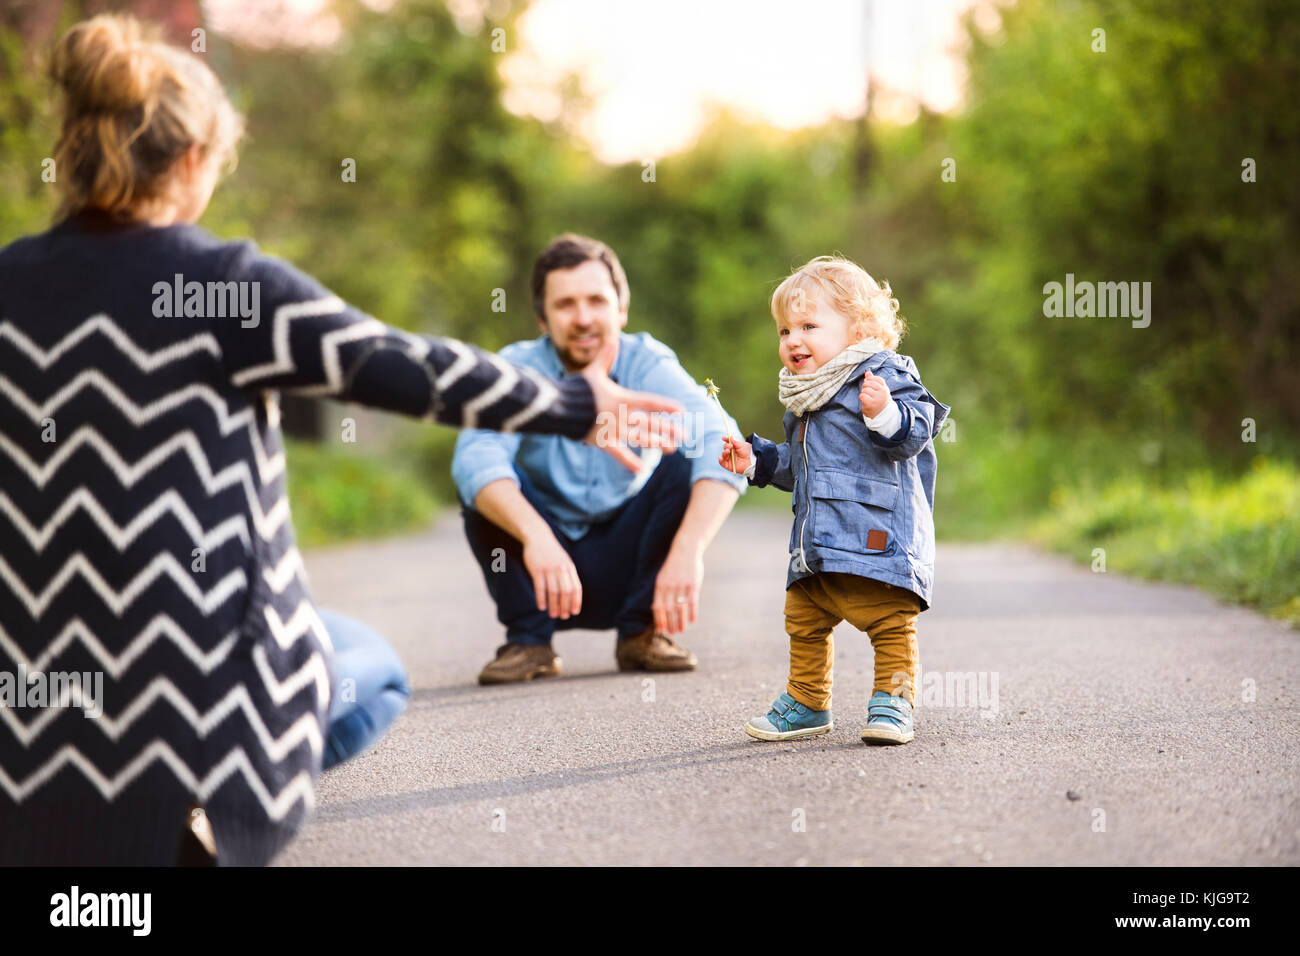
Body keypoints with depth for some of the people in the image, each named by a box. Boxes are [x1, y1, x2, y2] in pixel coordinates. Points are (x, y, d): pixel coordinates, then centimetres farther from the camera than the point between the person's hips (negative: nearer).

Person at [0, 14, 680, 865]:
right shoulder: (230, 285, -13)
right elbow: (405, 369, -12)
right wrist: (575, 408, 0)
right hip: (212, 659, -7)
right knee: (374, 671, 26)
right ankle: (221, 801, -3)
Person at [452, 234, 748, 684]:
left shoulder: (647, 364, -13)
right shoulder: (518, 368, -14)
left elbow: (720, 445, -31)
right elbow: (476, 456, -35)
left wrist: (688, 548, -48)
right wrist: (535, 537, -53)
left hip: (627, 569, 1)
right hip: (541, 571, 0)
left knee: (682, 461, -22)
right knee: (484, 484, -25)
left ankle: (642, 632, -9)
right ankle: (527, 641, -13)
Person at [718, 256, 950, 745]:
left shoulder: (883, 374, -8)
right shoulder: (804, 397, 20)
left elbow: (912, 434, -19)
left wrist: (883, 412, -37)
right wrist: (756, 459, 23)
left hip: (875, 534, -9)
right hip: (815, 541, 9)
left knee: (890, 625, -6)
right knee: (804, 624, 15)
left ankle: (892, 703, 5)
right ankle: (806, 703, 28)